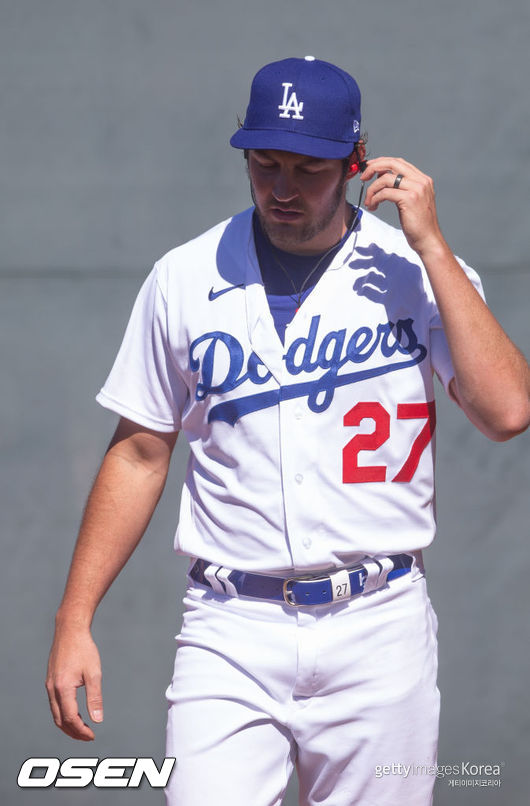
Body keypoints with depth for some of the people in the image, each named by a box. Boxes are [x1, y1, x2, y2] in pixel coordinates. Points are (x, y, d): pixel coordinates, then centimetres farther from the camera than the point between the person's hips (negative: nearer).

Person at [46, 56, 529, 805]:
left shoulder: (416, 271, 0)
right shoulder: (185, 278, 5)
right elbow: (139, 453, 11)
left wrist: (431, 244, -15)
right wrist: (74, 620, 5)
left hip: (377, 631, 0)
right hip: (232, 634, 1)